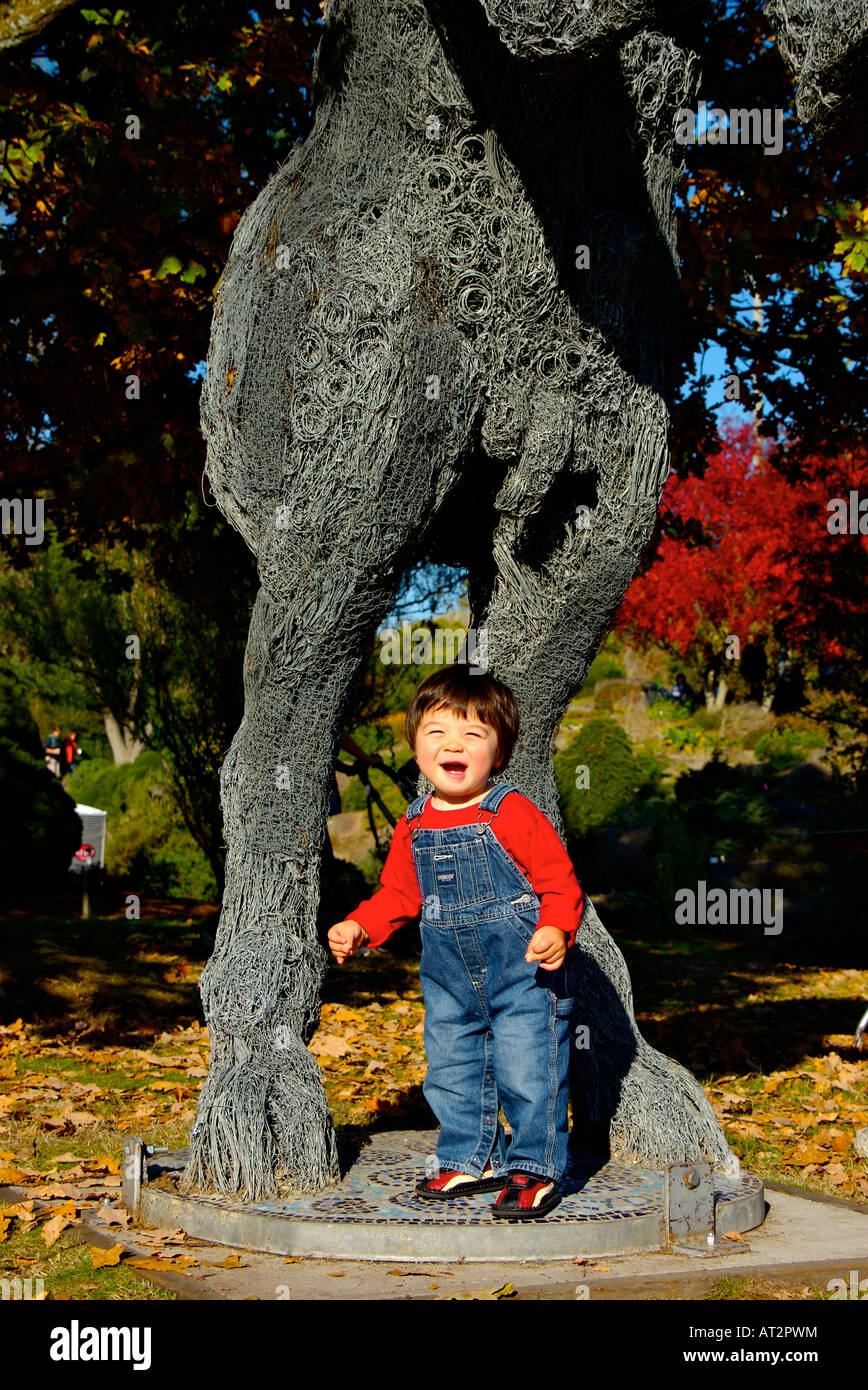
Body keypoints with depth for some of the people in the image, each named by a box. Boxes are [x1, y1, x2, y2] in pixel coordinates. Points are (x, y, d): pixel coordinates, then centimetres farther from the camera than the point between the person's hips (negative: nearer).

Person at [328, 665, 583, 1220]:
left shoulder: (515, 815, -12)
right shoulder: (414, 828, 5)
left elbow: (560, 882, -11)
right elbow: (398, 894, 16)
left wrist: (556, 930, -28)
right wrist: (358, 928, 2)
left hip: (524, 972, -6)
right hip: (450, 977, 6)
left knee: (526, 1070, -6)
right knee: (451, 1070, 12)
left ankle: (535, 1169, 10)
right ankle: (471, 1160, 29)